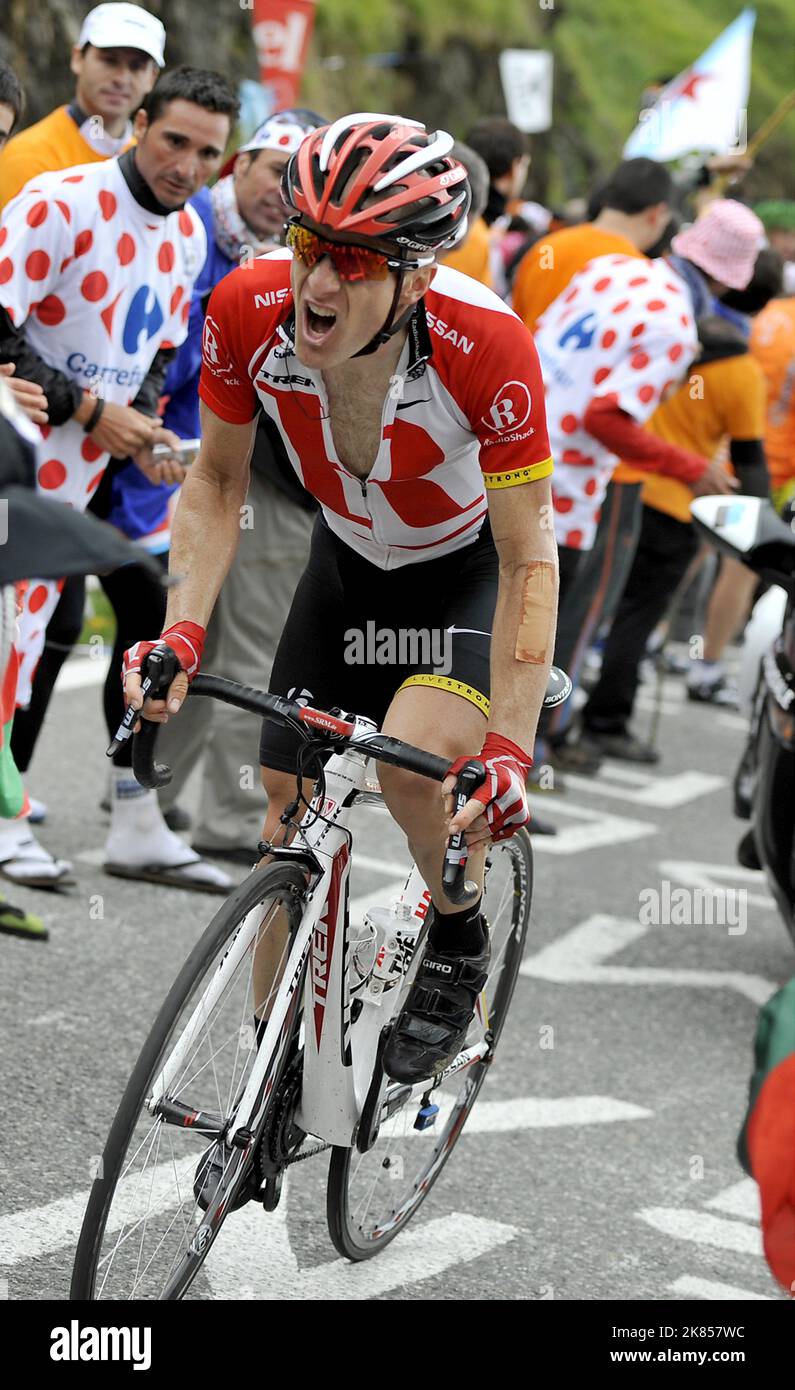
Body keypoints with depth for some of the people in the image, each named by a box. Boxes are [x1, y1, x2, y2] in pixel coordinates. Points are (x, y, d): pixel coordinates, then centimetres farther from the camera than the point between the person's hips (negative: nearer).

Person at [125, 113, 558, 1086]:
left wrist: (509, 749, -34)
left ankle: (459, 942, 4)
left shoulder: (486, 347, -36)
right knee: (288, 822, 1)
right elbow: (217, 483, -9)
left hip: (471, 569, -4)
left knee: (411, 763, -28)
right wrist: (183, 631, -24)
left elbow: (529, 558, -27)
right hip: (348, 560, 4)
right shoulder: (248, 311, -27)